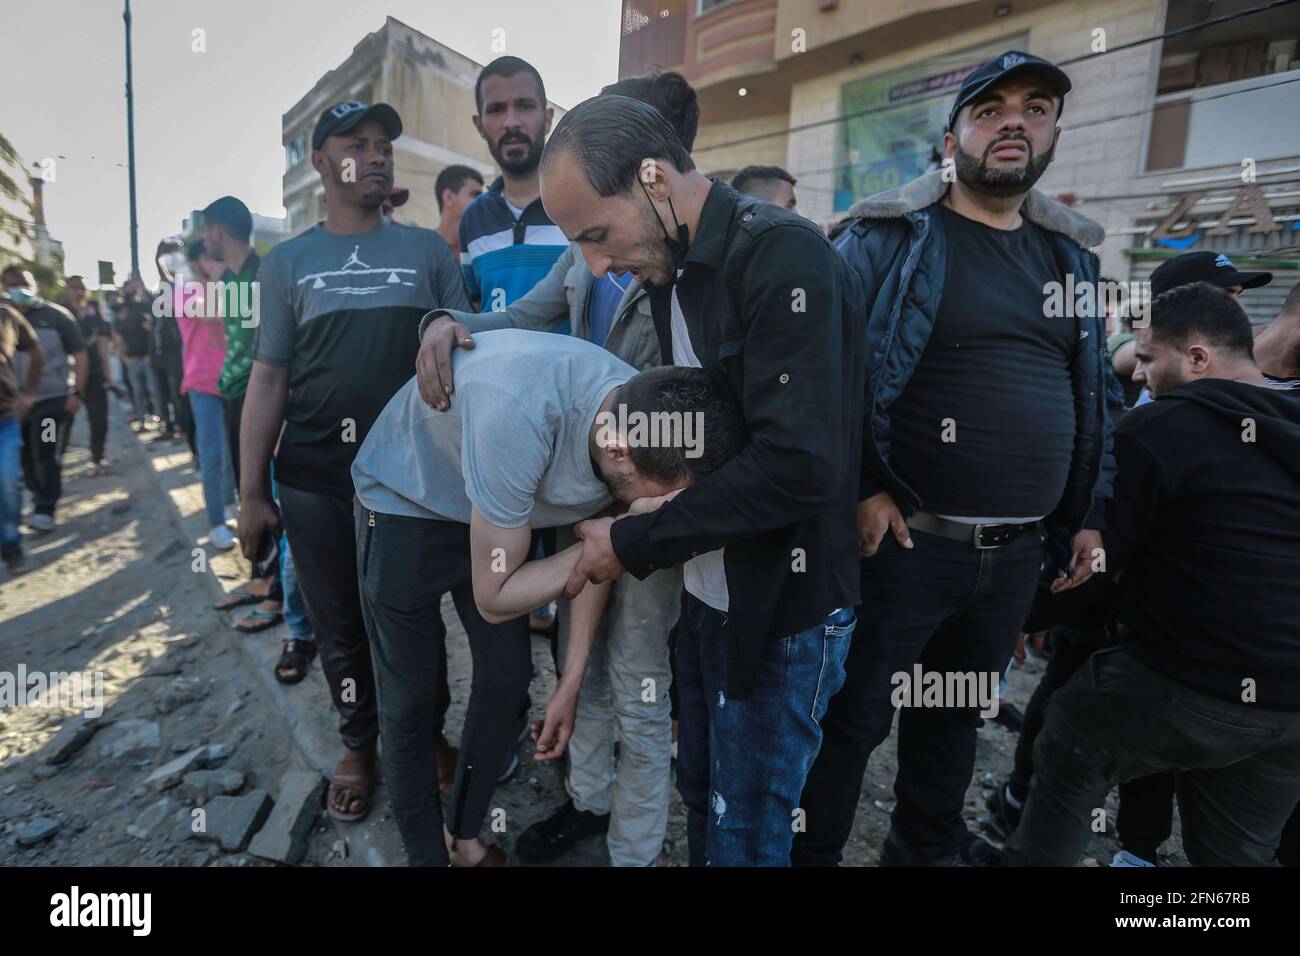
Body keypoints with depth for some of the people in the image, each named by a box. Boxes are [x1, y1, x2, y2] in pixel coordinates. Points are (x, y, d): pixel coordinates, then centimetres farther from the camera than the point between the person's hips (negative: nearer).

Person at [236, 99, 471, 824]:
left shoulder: (428, 250, 6)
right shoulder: (288, 262, 8)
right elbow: (268, 380, 6)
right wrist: (253, 493, 2)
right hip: (315, 480, 1)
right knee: (341, 625, 12)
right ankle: (360, 744, 33)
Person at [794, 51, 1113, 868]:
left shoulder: (1070, 252, 12)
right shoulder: (891, 237, -6)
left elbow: (1090, 396, 16)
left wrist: (1087, 516, 12)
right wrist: (856, 489, -17)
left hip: (1019, 553, 6)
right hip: (905, 539, -6)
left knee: (958, 715, 22)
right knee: (855, 717, 7)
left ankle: (927, 846, 44)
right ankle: (812, 852, 29)